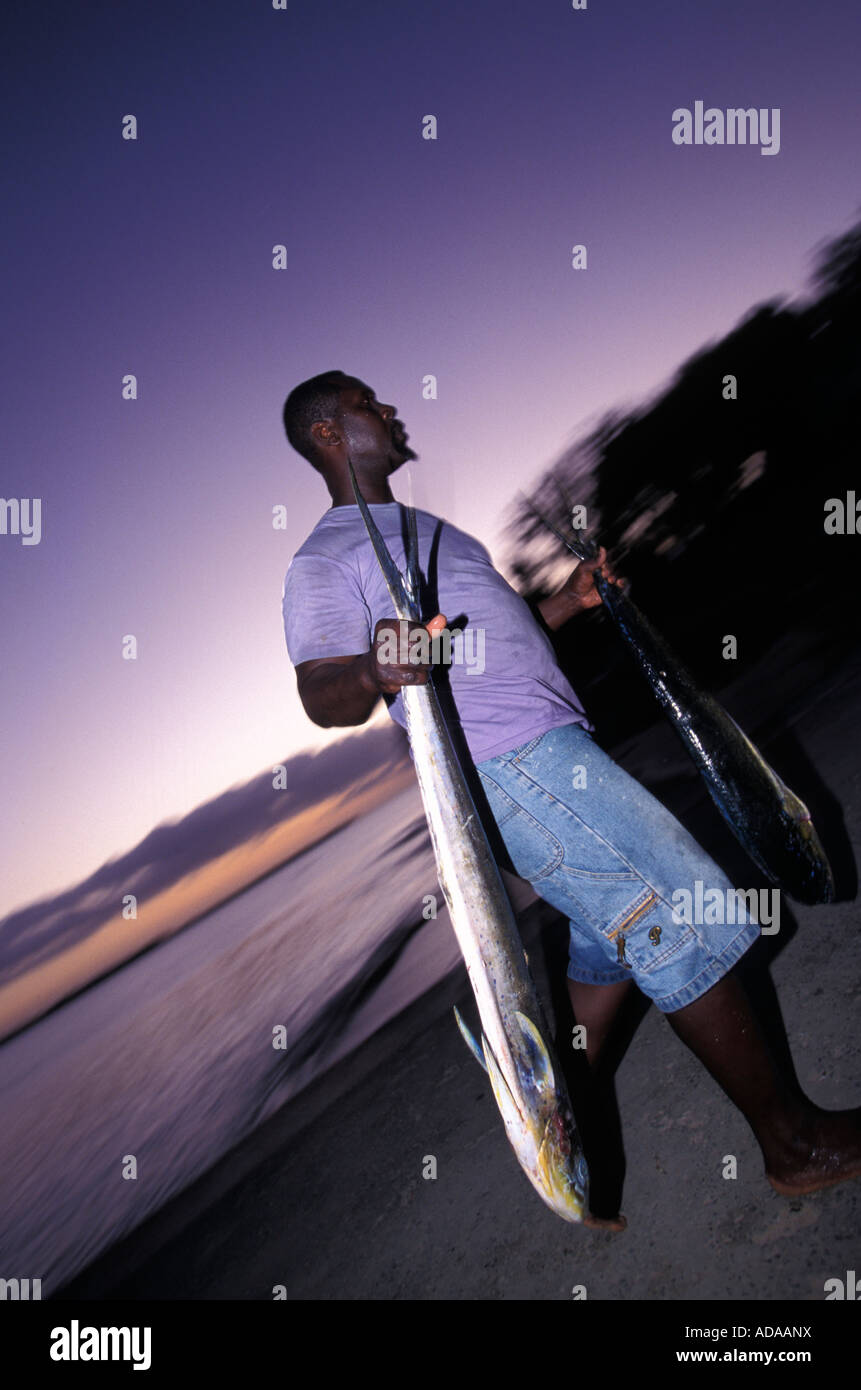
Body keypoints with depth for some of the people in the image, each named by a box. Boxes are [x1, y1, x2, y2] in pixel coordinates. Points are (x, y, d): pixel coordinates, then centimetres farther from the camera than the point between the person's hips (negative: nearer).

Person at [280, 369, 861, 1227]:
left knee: (614, 943, 14)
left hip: (549, 746, 10)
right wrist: (375, 672, -38)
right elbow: (321, 697, -16)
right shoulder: (323, 561, -4)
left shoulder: (420, 526, 26)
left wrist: (566, 601, 21)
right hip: (508, 766, -10)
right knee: (680, 921, -9)